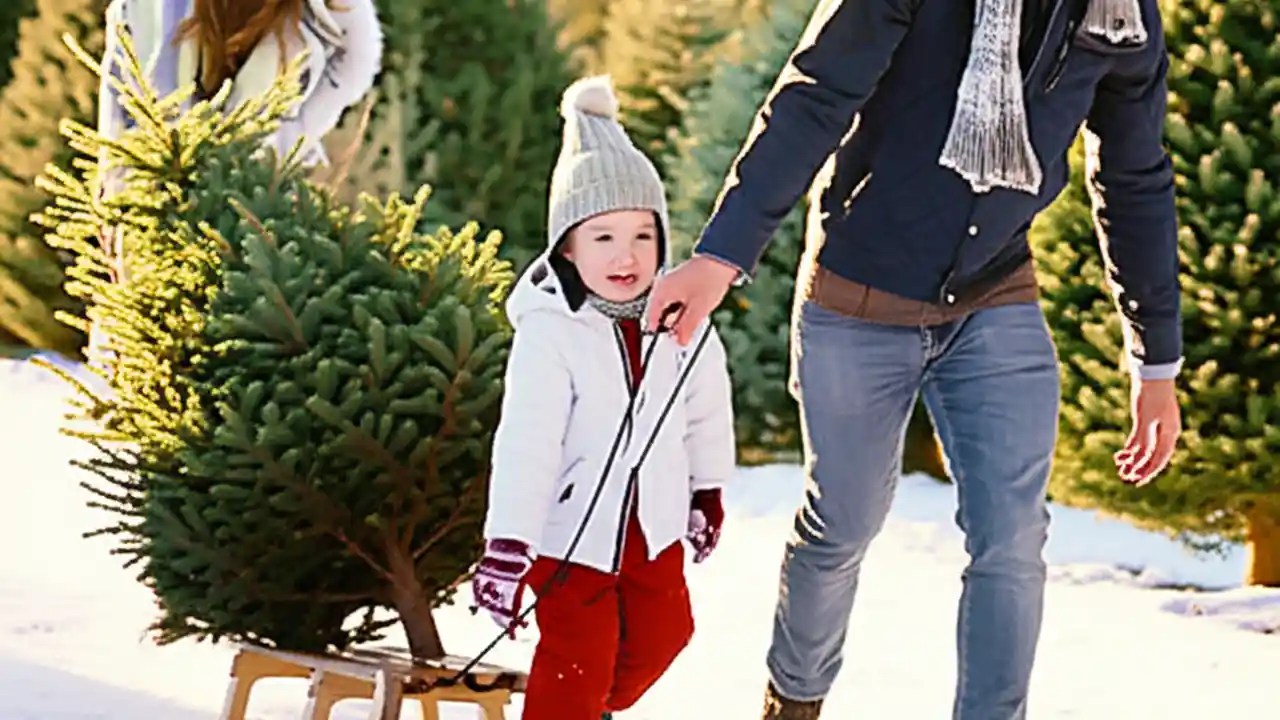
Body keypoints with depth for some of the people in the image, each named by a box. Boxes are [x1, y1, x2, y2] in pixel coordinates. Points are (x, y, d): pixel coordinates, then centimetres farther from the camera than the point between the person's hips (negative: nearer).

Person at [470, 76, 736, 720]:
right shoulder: (549, 332, -22)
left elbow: (705, 411, 11)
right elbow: (526, 443, -27)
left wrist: (707, 491, 22)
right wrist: (507, 546, -32)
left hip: (653, 522, 6)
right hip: (571, 527, -6)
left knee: (660, 633, 19)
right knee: (580, 654, -6)